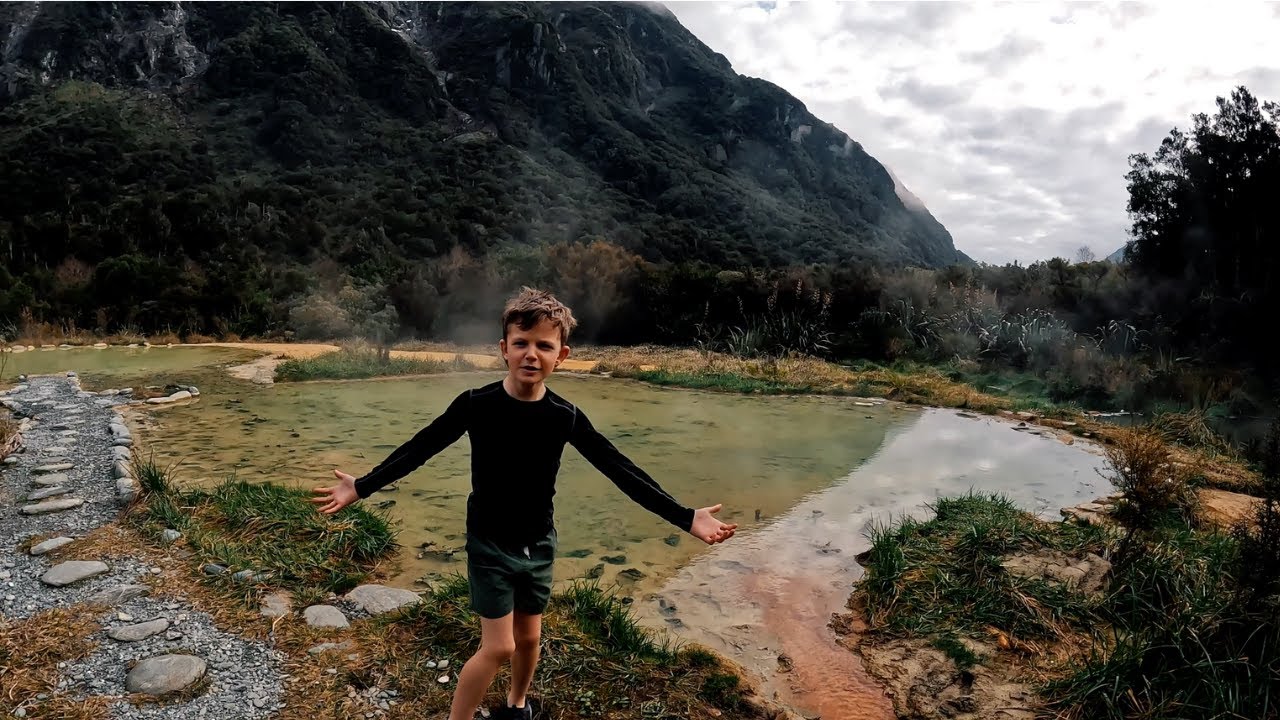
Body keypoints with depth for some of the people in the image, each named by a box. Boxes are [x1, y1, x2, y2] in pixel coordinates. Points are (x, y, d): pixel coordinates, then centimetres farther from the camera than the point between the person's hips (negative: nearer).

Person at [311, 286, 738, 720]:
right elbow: (418, 450, -7)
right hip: (489, 544, -3)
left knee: (528, 638, 18)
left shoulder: (566, 417, -12)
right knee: (498, 648, -4)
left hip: (539, 544, 3)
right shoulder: (476, 404, -17)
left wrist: (685, 518, -13)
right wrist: (360, 488, -12)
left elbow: (620, 470, -10)